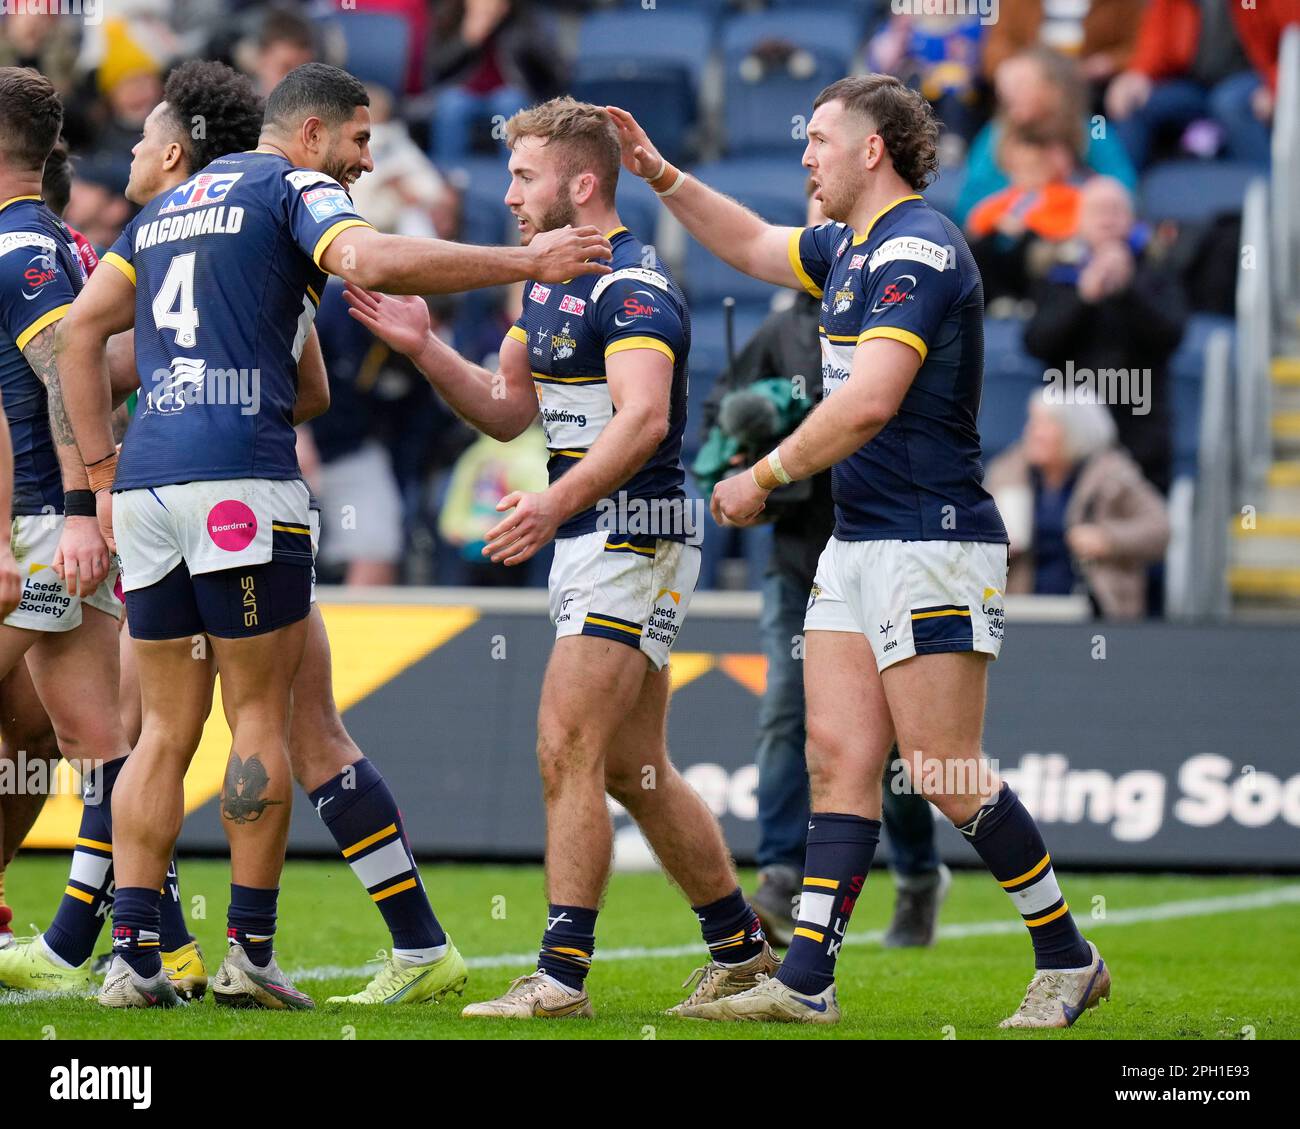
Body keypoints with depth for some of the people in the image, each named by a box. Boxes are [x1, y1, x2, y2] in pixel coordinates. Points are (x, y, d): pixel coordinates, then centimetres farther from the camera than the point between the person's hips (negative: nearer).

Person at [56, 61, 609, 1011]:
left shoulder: (170, 205, 24)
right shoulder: (293, 188, 1)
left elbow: (82, 329, 22)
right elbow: (369, 261, -19)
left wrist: (102, 470, 19)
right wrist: (527, 263, -17)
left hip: (146, 480, 7)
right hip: (243, 479, -7)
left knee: (167, 729, 9)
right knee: (264, 718, 1)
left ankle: (133, 955, 1)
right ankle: (250, 953, 0)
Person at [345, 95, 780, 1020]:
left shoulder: (633, 289, -17)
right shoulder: (549, 279, 14)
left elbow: (643, 416, -31)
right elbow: (508, 408, 19)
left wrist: (559, 504, -44)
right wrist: (422, 346, 4)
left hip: (633, 542, -10)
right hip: (588, 542, 10)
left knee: (567, 752, -12)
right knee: (634, 769, 13)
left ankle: (563, 975, -11)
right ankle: (742, 949, 22)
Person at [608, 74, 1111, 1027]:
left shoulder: (918, 248, -15)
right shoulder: (853, 246, 15)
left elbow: (869, 402, -25)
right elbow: (754, 245, 36)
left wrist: (764, 477, -15)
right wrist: (660, 175, 27)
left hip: (931, 543, -10)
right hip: (857, 545, 10)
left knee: (945, 776, -8)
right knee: (838, 758, 3)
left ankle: (1069, 960, 3)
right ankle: (807, 982, 1)